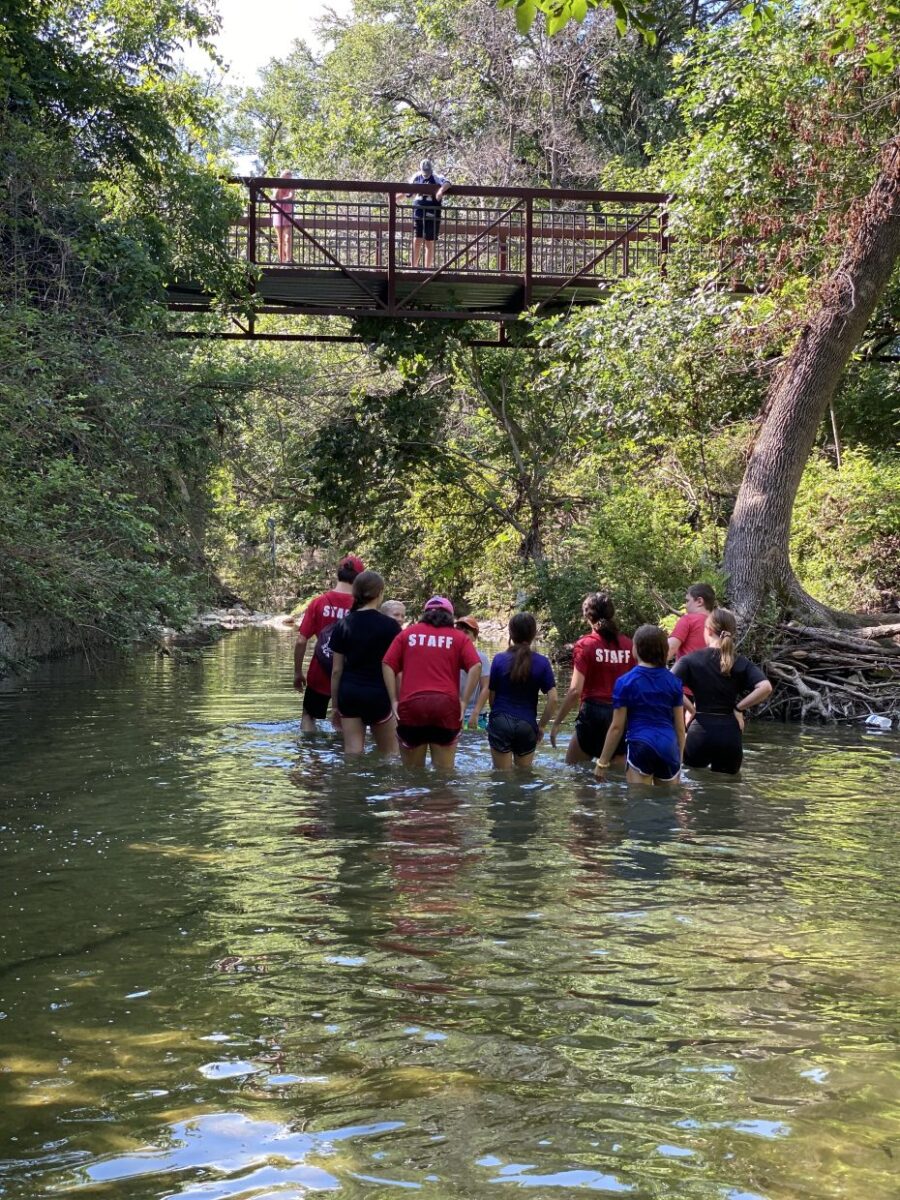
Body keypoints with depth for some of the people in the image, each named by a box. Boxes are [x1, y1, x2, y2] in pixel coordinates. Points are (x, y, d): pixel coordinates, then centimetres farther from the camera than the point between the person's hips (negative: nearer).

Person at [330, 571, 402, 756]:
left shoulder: (343, 625, 4)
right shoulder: (390, 626, -6)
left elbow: (336, 670, 5)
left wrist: (334, 704, 13)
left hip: (349, 693, 3)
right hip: (378, 693, -3)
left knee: (352, 753, 3)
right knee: (390, 754, 9)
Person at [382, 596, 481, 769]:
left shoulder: (407, 634, 16)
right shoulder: (458, 637, 13)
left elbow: (387, 665, 5)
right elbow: (476, 666, -2)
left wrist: (394, 700, 4)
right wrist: (464, 701, -1)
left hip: (410, 705, 1)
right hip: (447, 706, -1)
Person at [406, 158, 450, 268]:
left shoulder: (437, 179, -2)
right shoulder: (416, 178, 10)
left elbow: (447, 183, -22)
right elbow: (406, 192, 24)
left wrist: (441, 190, -42)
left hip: (432, 217, -3)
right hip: (418, 215, 3)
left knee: (429, 243, 3)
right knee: (416, 241, -3)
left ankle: (427, 268, 9)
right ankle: (413, 267, 3)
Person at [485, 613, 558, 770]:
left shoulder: (499, 659, -4)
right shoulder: (542, 663, -3)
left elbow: (491, 695, 2)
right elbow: (552, 699, -7)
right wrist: (541, 725, 6)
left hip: (500, 722, -1)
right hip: (527, 725, 1)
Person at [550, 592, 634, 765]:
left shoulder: (585, 645, -7)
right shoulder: (628, 645, 2)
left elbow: (575, 690, -12)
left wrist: (557, 723, -5)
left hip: (593, 713, -3)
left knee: (571, 769, 14)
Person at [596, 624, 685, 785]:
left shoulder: (626, 682, -2)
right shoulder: (674, 682, 8)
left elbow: (617, 727, -2)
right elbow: (680, 727, 11)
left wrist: (602, 762, 5)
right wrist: (679, 759, 23)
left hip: (640, 745, -3)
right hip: (669, 747, 3)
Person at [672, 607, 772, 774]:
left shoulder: (690, 660, -2)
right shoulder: (741, 663, 4)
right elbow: (765, 688, -11)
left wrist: (691, 708, -6)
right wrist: (738, 707, -2)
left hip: (700, 730, -2)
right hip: (730, 733, 2)